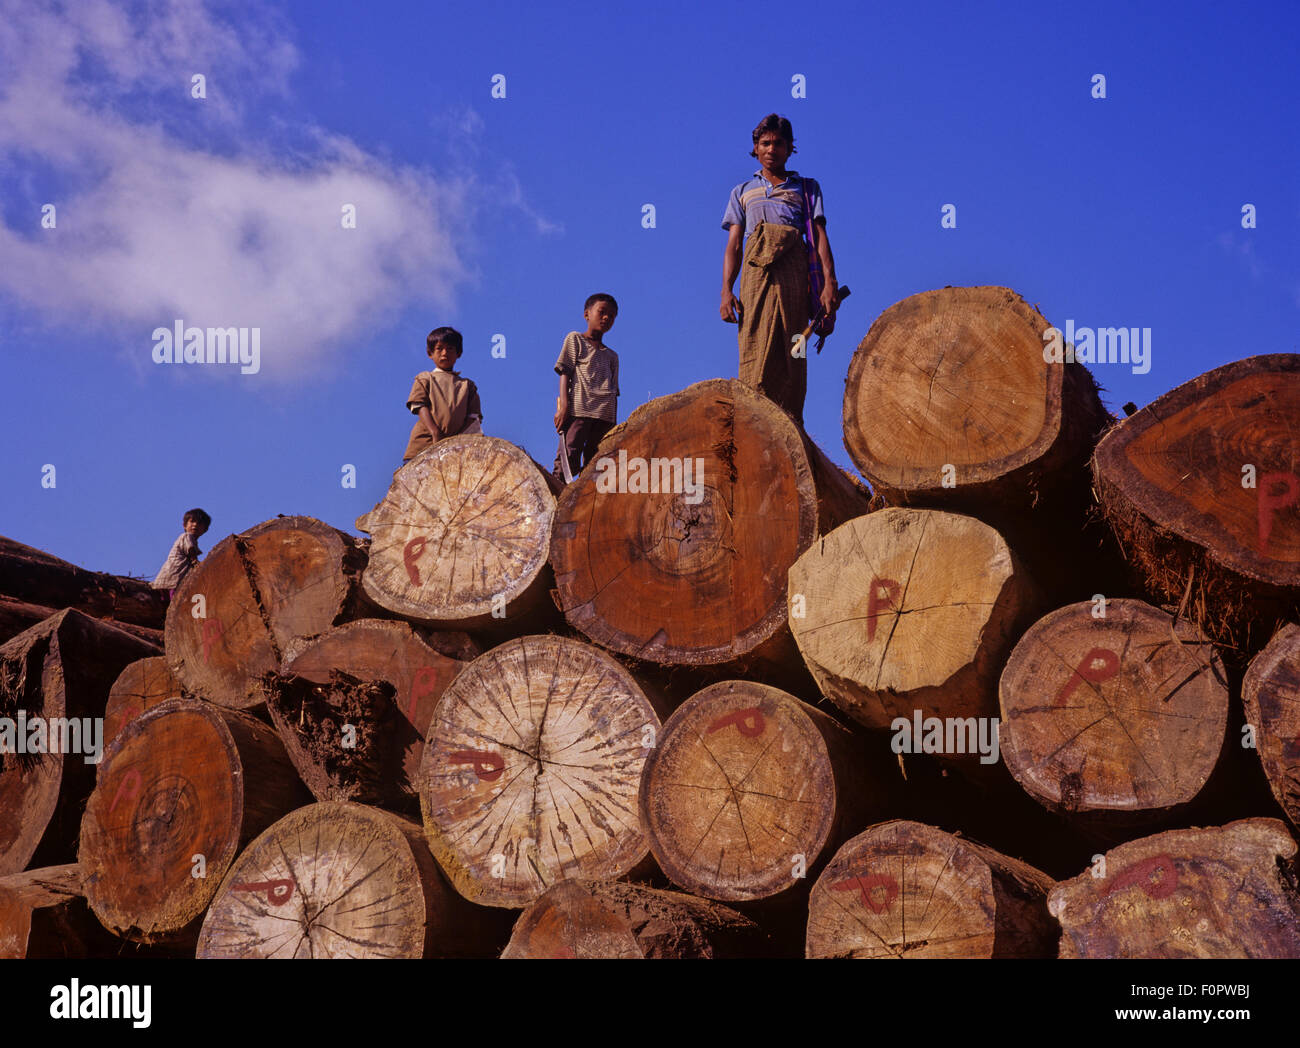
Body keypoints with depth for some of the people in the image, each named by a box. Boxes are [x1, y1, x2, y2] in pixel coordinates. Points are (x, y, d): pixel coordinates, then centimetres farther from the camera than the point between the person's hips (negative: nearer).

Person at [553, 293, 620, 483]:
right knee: (568, 463, -17)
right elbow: (564, 372, 6)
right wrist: (564, 405, -9)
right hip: (578, 408, -4)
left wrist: (614, 424, 13)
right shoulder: (575, 339, 16)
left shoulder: (612, 356, 28)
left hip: (605, 414, 4)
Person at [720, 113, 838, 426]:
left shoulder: (807, 188, 24)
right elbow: (733, 245, 17)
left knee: (792, 355, -9)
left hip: (795, 269, 0)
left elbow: (820, 237, 12)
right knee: (755, 351, -14)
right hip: (756, 270, 0)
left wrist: (829, 283, -3)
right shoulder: (743, 192, 27)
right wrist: (726, 291, 2)